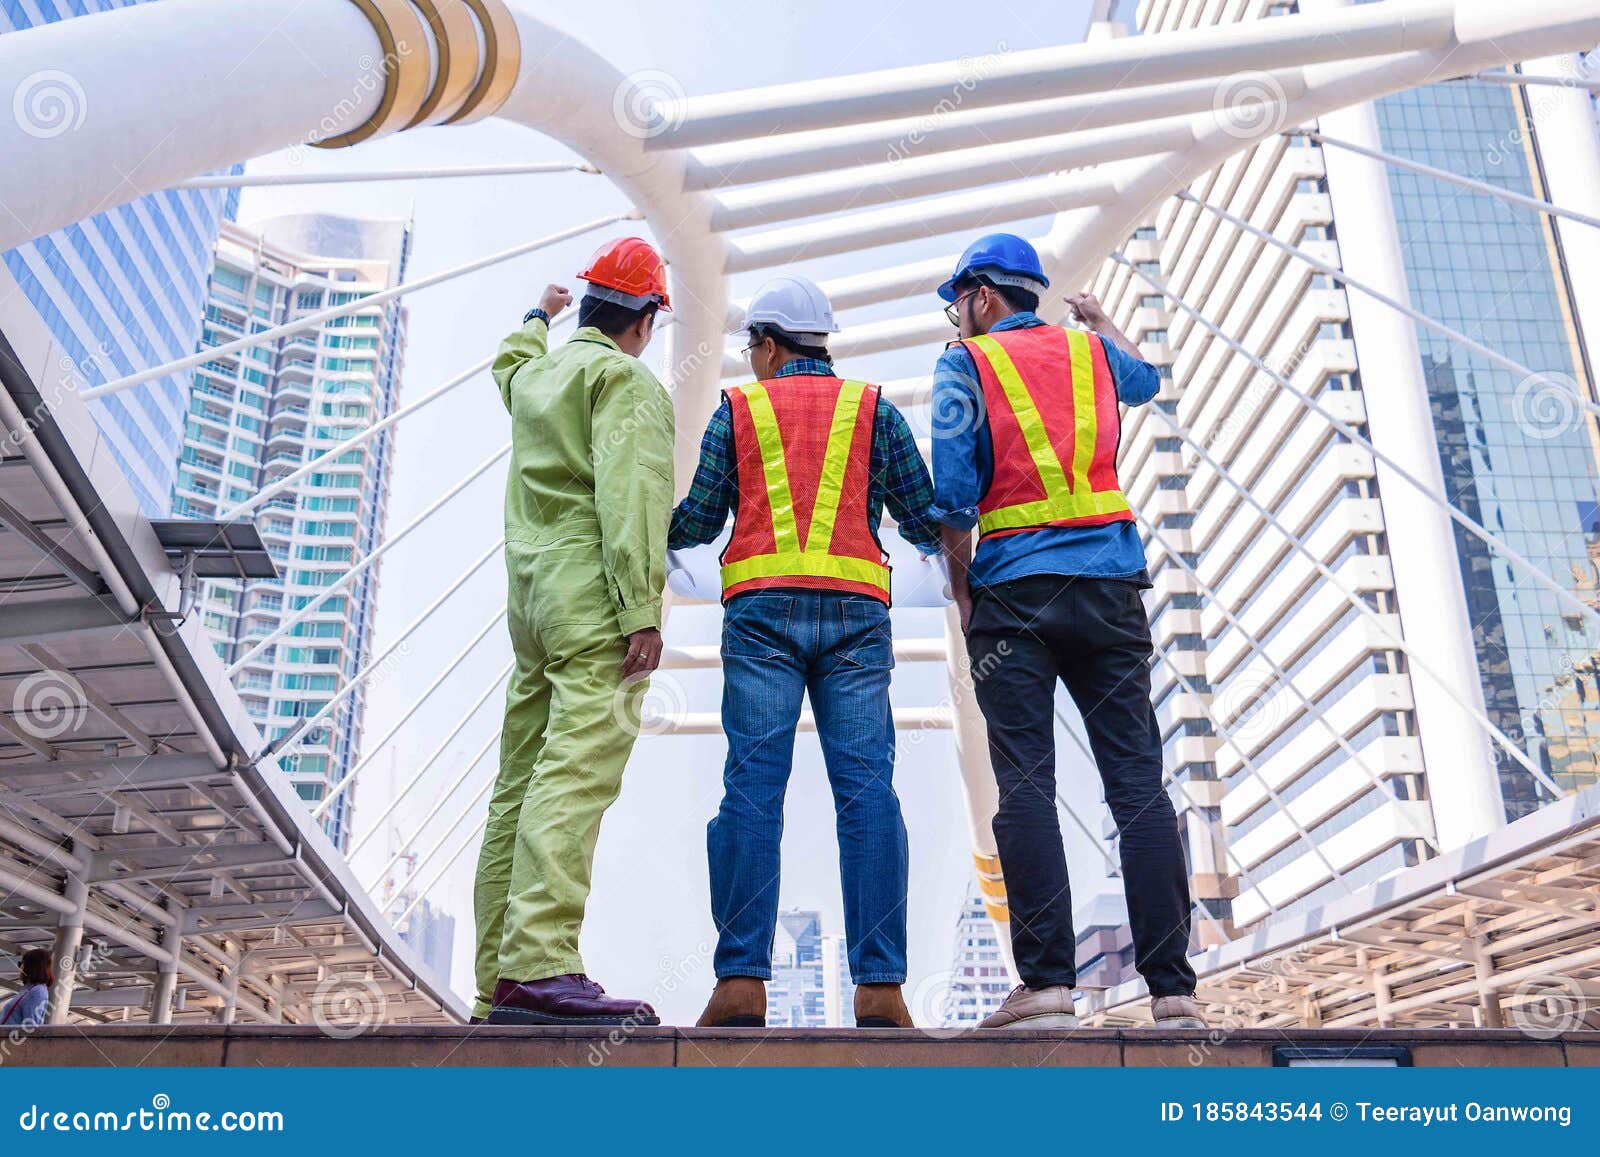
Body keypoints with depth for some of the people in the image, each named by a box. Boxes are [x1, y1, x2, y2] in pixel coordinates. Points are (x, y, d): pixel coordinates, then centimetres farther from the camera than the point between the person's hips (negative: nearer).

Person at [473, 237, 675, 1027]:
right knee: (577, 776, -18)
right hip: (595, 604, -8)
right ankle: (539, 967, -28)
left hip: (532, 597, 9)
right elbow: (629, 495, -15)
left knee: (521, 786, 7)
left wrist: (537, 320, 67)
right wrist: (642, 610, -21)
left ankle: (498, 985, 9)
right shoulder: (624, 379, -2)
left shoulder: (534, 375, 22)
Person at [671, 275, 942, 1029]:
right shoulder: (873, 408, 15)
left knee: (753, 788, -3)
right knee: (866, 787, -2)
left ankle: (742, 981, -8)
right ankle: (879, 984, -7)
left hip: (763, 608, -1)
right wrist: (938, 545, 36)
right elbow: (924, 519, 13)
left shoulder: (739, 408, 13)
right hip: (855, 610, 1)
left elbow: (698, 522, 8)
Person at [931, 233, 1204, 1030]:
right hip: (1109, 584, 4)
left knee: (1026, 787, -3)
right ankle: (1172, 987, 0)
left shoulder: (966, 364, 3)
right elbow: (1146, 380, 40)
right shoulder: (1091, 352, 16)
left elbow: (954, 491, -7)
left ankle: (1048, 984, -7)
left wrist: (960, 585, 5)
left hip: (1014, 589, -3)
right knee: (1138, 782, 1)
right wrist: (1100, 320, 54)